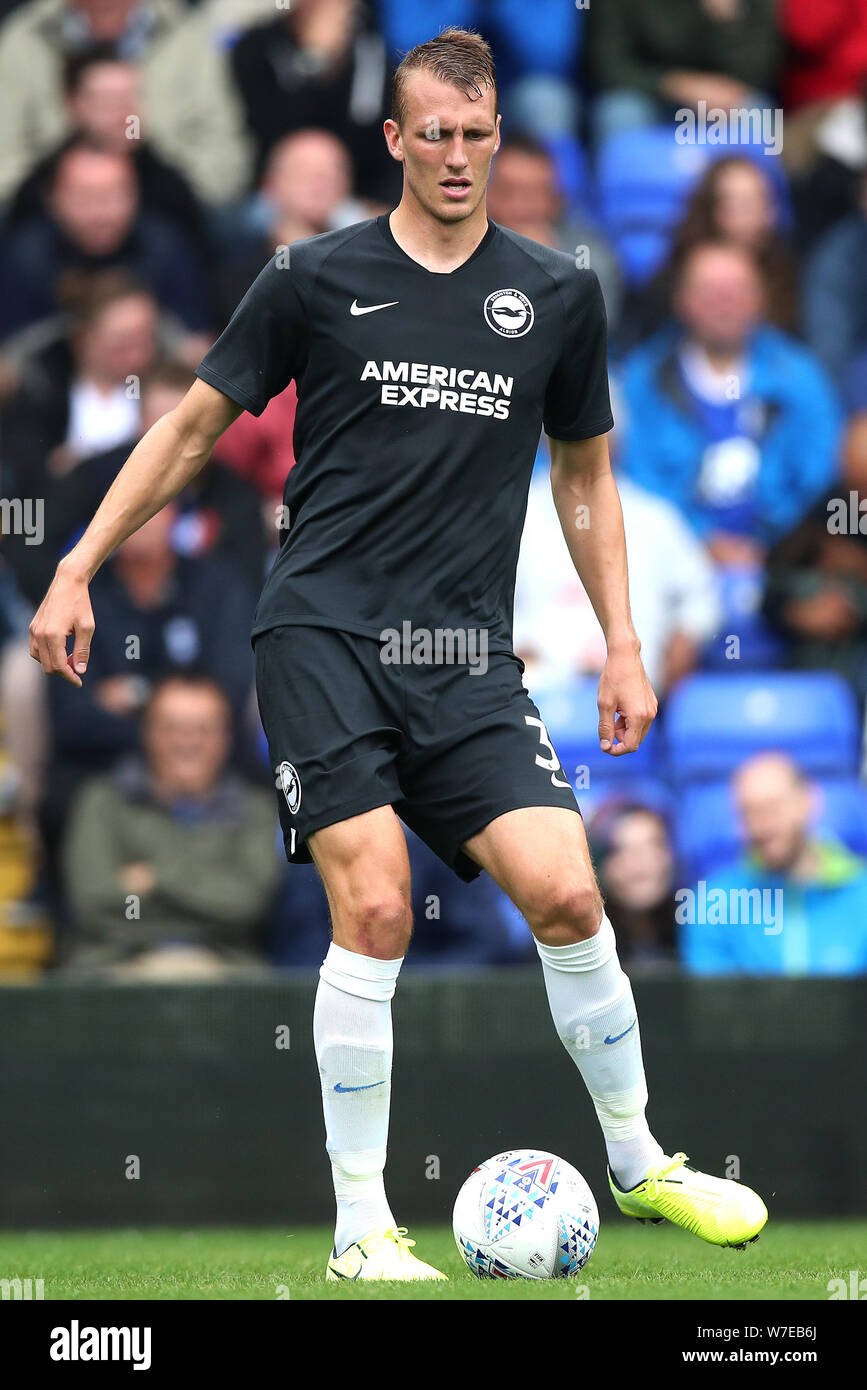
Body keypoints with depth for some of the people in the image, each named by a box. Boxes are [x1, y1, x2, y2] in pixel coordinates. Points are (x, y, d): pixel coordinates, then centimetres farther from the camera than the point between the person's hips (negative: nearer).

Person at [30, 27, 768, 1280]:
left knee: (565, 895, -8)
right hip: (323, 634, -2)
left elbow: (585, 475, 20)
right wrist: (77, 573, 5)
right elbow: (192, 427, 9)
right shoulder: (316, 280, 1)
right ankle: (360, 1226, -4)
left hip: (467, 659, 2)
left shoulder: (557, 296, 9)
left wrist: (624, 645, 14)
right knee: (375, 912, -14)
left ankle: (638, 1162, 14)